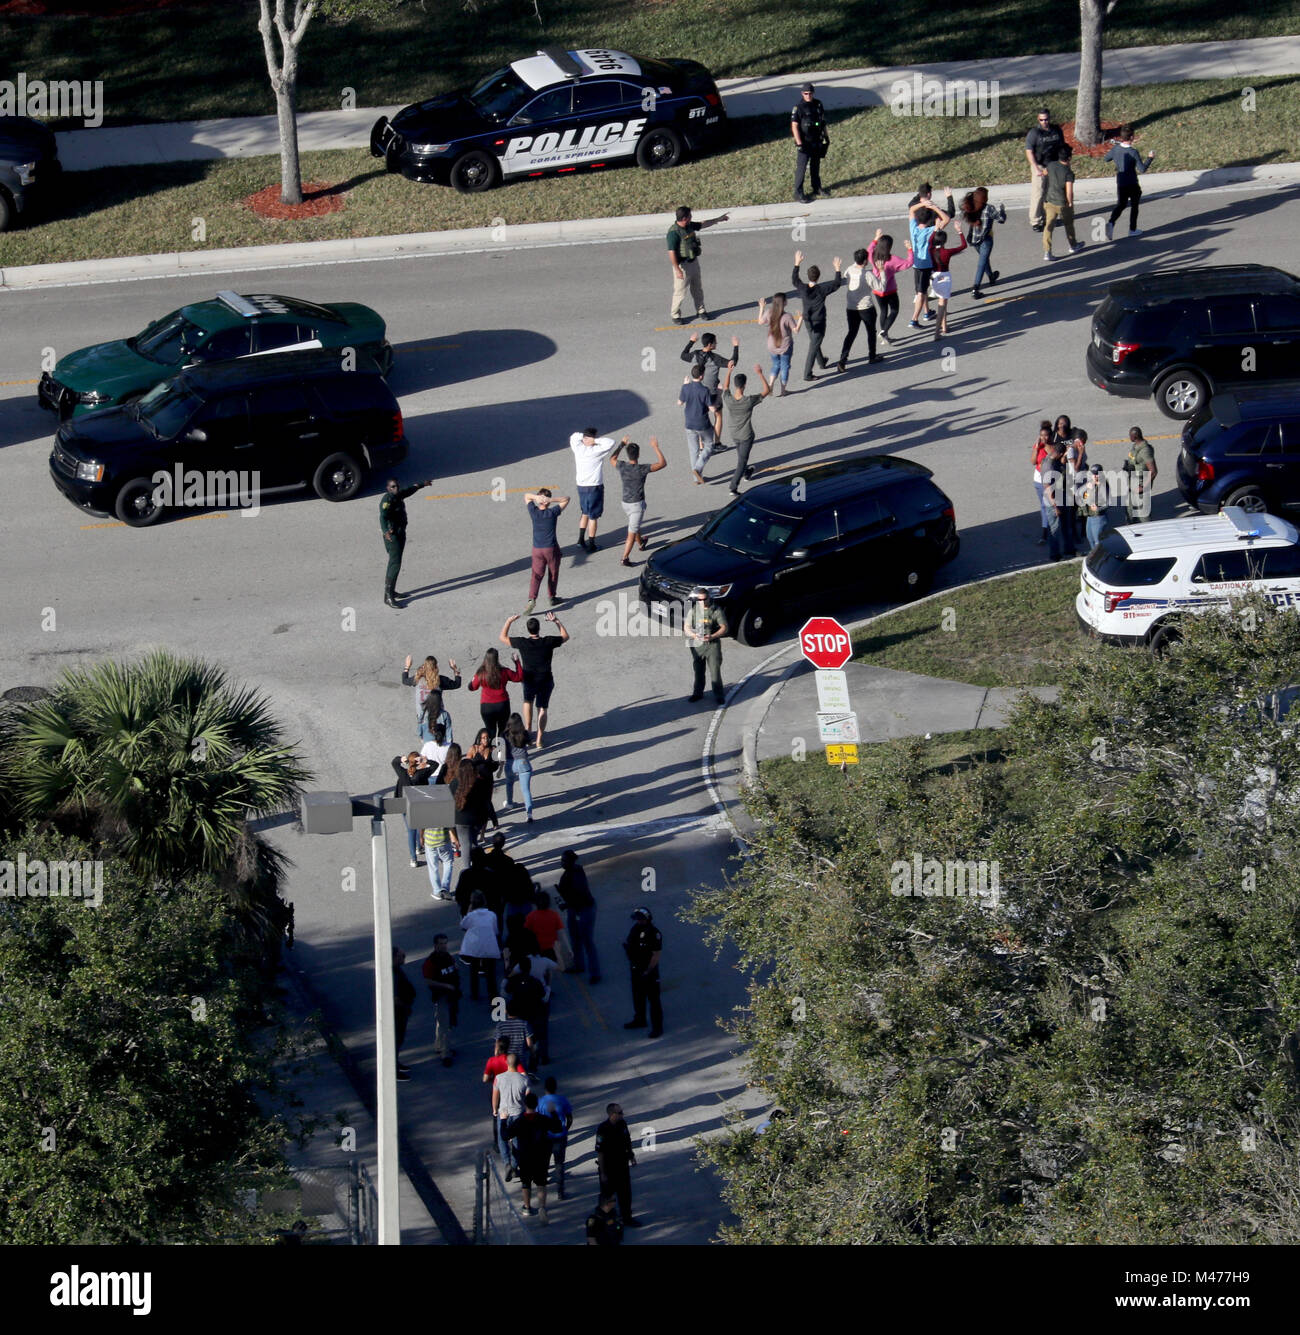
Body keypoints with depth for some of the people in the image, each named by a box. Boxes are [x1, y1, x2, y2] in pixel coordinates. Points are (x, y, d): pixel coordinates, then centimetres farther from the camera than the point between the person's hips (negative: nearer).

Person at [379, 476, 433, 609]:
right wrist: (386, 531, -55)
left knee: (395, 562, 18)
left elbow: (409, 490, 27)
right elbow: (383, 517, -37)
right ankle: (388, 596, -15)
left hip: (400, 533, 10)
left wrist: (422, 484, 43)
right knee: (395, 564, -14)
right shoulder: (387, 500, -22)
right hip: (392, 535, -10)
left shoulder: (398, 495, 6)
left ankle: (391, 591, 29)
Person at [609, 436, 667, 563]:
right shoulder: (642, 469, -23)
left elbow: (612, 459, 16)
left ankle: (641, 543, 54)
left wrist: (621, 444, 20)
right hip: (637, 504, -6)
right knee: (632, 532, -1)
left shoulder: (621, 466, -9)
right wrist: (655, 447, -10)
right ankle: (625, 558, -4)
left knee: (634, 525, 31)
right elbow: (663, 463, -16)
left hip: (625, 503, 6)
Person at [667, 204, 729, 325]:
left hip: (693, 261, 8)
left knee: (697, 288, 18)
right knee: (680, 291, 0)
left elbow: (703, 225, 21)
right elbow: (671, 252, -26)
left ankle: (701, 311, 34)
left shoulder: (689, 226, 2)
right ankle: (675, 315, 15)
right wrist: (677, 270, -28)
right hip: (682, 265, -8)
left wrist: (718, 219, 26)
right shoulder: (674, 232, -24)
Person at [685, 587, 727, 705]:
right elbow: (687, 628, 3)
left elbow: (724, 628, -3)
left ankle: (719, 694, 3)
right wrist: (694, 635, -18)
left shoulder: (716, 611, -3)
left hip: (712, 644, -3)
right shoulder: (693, 611, 4)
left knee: (715, 670, -5)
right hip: (697, 645, 3)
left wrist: (712, 636, -18)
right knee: (698, 671, 12)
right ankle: (697, 693, 25)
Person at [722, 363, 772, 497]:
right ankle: (733, 487, 0)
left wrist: (729, 371, 11)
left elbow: (725, 387, 4)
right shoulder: (749, 401, -30)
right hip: (746, 436, -4)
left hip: (734, 435, 4)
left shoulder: (728, 400, -21)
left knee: (741, 455, 29)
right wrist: (760, 374, -14)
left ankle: (746, 473, 54)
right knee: (742, 460, 5)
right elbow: (767, 390, -18)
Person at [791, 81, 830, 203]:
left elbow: (823, 122, 13)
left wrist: (827, 137, 15)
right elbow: (794, 126, -19)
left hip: (817, 141, 6)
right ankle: (798, 195, 0)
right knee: (801, 168, -4)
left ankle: (817, 188, 36)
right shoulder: (798, 108, -17)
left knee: (816, 165, 20)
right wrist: (799, 144, -24)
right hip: (805, 143, -6)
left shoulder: (818, 104, 3)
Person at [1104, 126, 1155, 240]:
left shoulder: (1115, 148, -8)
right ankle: (1132, 230, 25)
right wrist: (1150, 158, -7)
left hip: (1120, 183, 4)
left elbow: (1105, 159, 9)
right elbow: (1142, 169, -20)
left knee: (1120, 205, 12)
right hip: (1132, 184, -4)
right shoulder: (1133, 152, -22)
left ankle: (1111, 223, -14)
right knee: (1134, 205, 16)